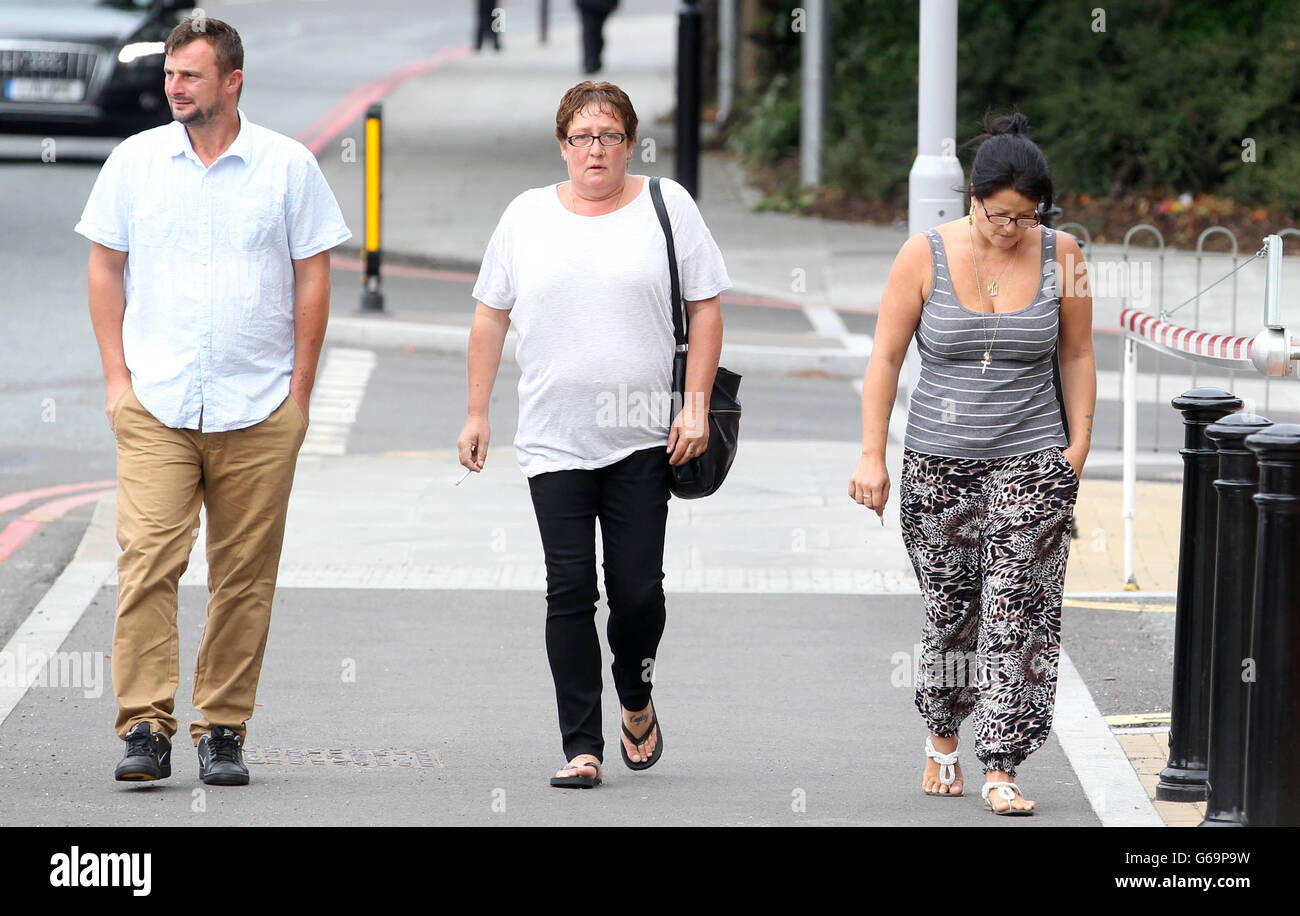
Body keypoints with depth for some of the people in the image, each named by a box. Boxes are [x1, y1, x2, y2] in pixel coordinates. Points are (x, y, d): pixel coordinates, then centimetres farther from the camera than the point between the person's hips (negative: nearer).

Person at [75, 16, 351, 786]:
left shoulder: (288, 166, 3)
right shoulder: (135, 160, 6)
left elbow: (312, 281, 6)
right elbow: (106, 269, 11)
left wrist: (299, 393, 1)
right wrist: (116, 377, 3)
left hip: (259, 412, 0)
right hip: (155, 406, 0)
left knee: (245, 578, 2)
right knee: (147, 562, -12)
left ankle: (223, 730, 10)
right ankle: (145, 728, -13)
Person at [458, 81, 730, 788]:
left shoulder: (666, 206, 4)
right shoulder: (528, 215, 9)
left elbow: (705, 308, 4)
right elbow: (491, 316, 14)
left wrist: (696, 405, -5)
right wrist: (477, 413, 10)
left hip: (643, 438, -1)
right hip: (554, 441, 1)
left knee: (637, 589, -4)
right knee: (570, 591, -4)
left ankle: (637, 700, 25)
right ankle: (582, 746, 0)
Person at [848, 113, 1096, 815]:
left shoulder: (1059, 255, -2)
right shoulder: (925, 255, -6)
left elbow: (1077, 355, 8)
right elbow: (885, 357, -1)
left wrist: (1079, 445, 4)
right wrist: (872, 456, -5)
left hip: (1032, 464, 0)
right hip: (939, 461, 0)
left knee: (1017, 614, -9)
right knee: (949, 609, 7)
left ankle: (1001, 770, -9)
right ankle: (942, 738, 32)